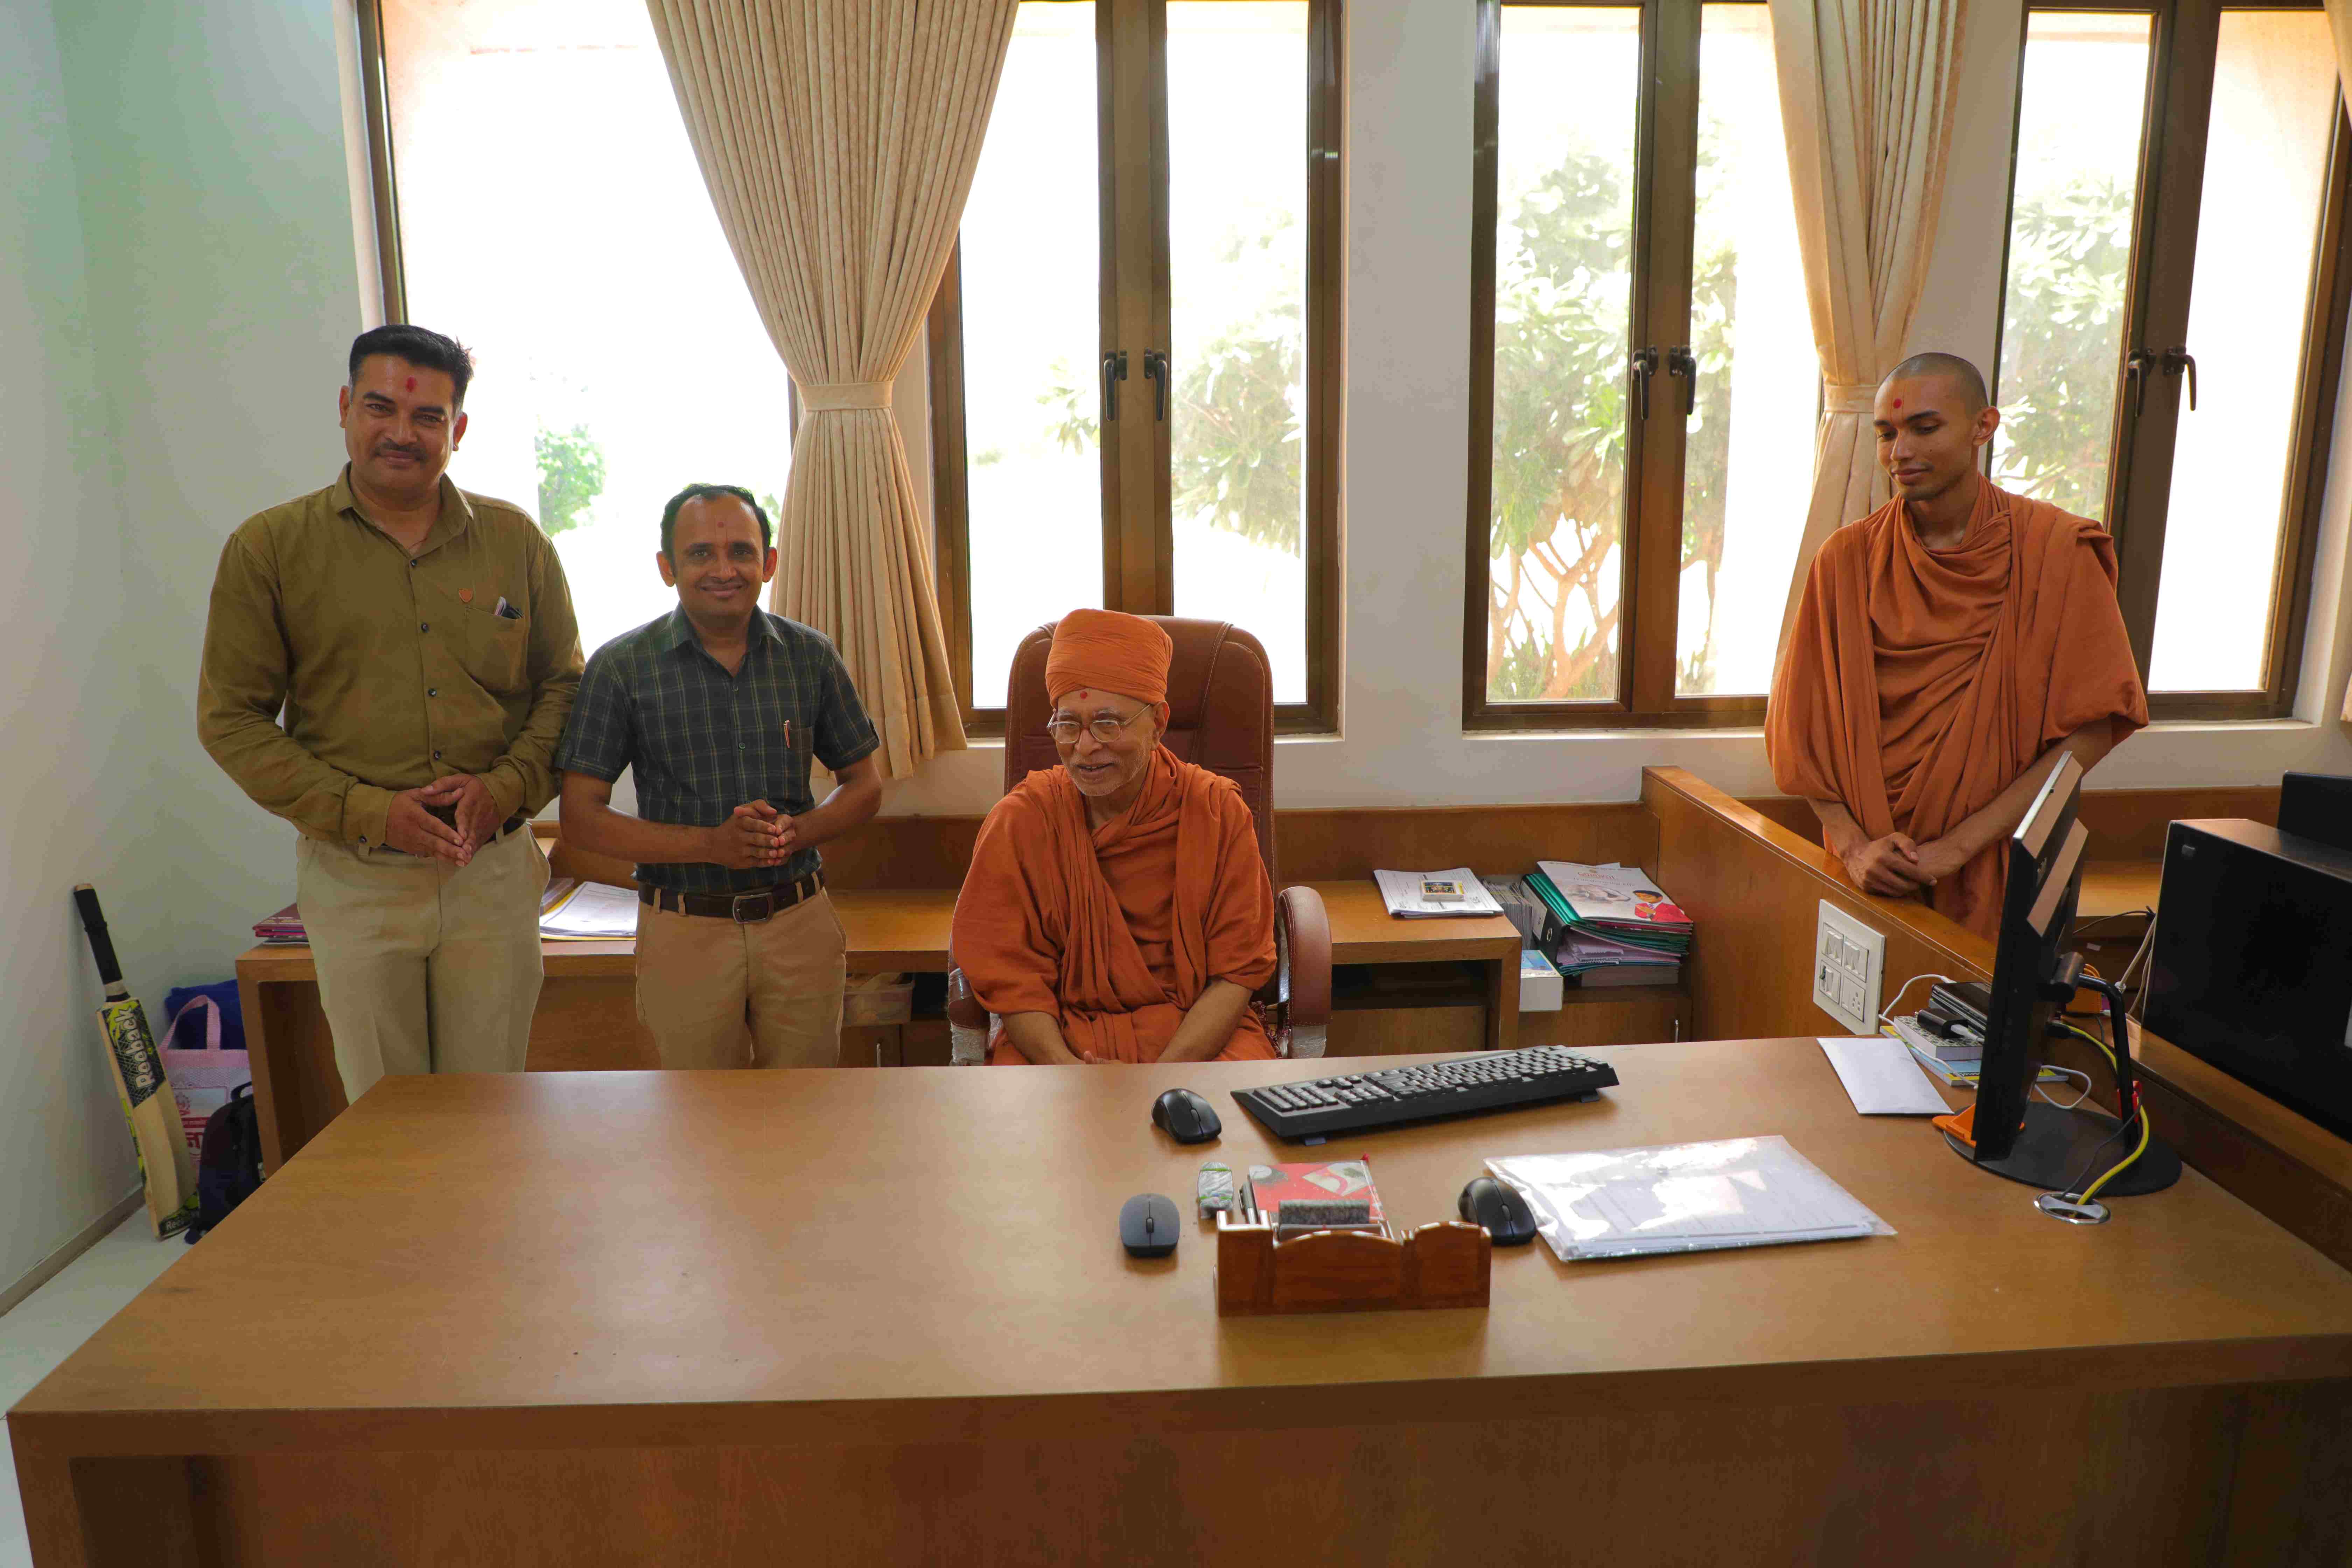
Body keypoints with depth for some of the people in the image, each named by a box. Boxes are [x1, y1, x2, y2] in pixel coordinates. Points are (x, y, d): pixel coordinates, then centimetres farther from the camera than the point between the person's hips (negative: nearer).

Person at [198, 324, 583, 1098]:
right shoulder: (269, 547, 0)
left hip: (495, 869, 1)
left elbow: (563, 683, 10)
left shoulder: (515, 539, 5)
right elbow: (230, 718, 1)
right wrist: (367, 812, -11)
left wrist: (509, 786, -8)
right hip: (355, 879, -1)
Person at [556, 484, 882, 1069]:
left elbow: (864, 783, 10)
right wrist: (712, 844, -17)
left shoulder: (810, 656, 2)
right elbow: (580, 818, -5)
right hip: (686, 932, -2)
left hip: (801, 923, 2)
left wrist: (800, 832, -11)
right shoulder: (621, 667, -4)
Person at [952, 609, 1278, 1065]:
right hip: (1061, 1035, 0)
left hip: (1199, 1034, 0)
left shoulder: (1218, 813, -2)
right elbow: (1011, 976, -3)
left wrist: (1163, 1078, -20)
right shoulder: (1020, 821, -2)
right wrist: (1066, 1068, -22)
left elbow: (1236, 973, -5)